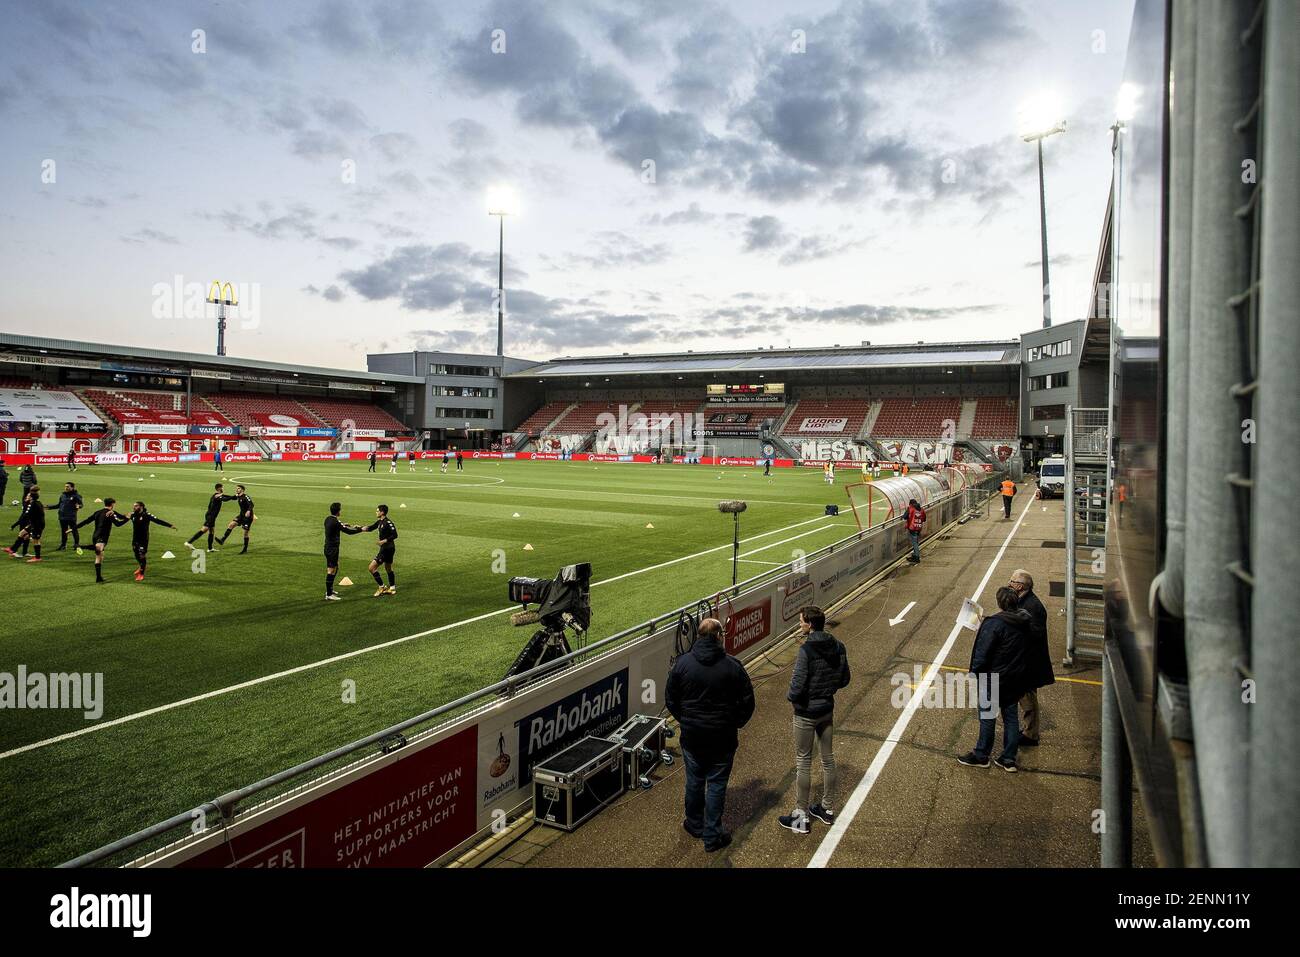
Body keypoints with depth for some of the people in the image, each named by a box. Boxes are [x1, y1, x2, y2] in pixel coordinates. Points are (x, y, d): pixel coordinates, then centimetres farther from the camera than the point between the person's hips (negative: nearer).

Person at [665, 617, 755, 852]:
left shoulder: (682, 663, -9)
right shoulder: (732, 666, -13)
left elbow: (671, 700, 0)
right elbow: (747, 701, -6)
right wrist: (735, 724, 9)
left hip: (691, 735, 2)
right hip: (723, 737, -2)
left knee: (694, 780, 18)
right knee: (716, 784, 10)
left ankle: (694, 825, 35)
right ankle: (712, 836, 17)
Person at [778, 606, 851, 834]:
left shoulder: (806, 650, -25)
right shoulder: (838, 646, -3)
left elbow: (797, 686, -26)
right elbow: (844, 679, 5)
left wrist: (790, 696, -6)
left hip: (806, 713, -7)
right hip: (827, 709, 7)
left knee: (803, 762, 5)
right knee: (827, 758, 18)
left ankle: (801, 816, 15)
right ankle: (828, 808, 32)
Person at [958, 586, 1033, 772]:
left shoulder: (993, 624, -24)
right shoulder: (1024, 621, -3)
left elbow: (982, 654, -22)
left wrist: (976, 672, -5)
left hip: (994, 679, -6)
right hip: (1016, 679, 7)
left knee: (987, 717, 8)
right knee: (1011, 717, 15)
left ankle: (981, 756, 21)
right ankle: (1009, 759, 24)